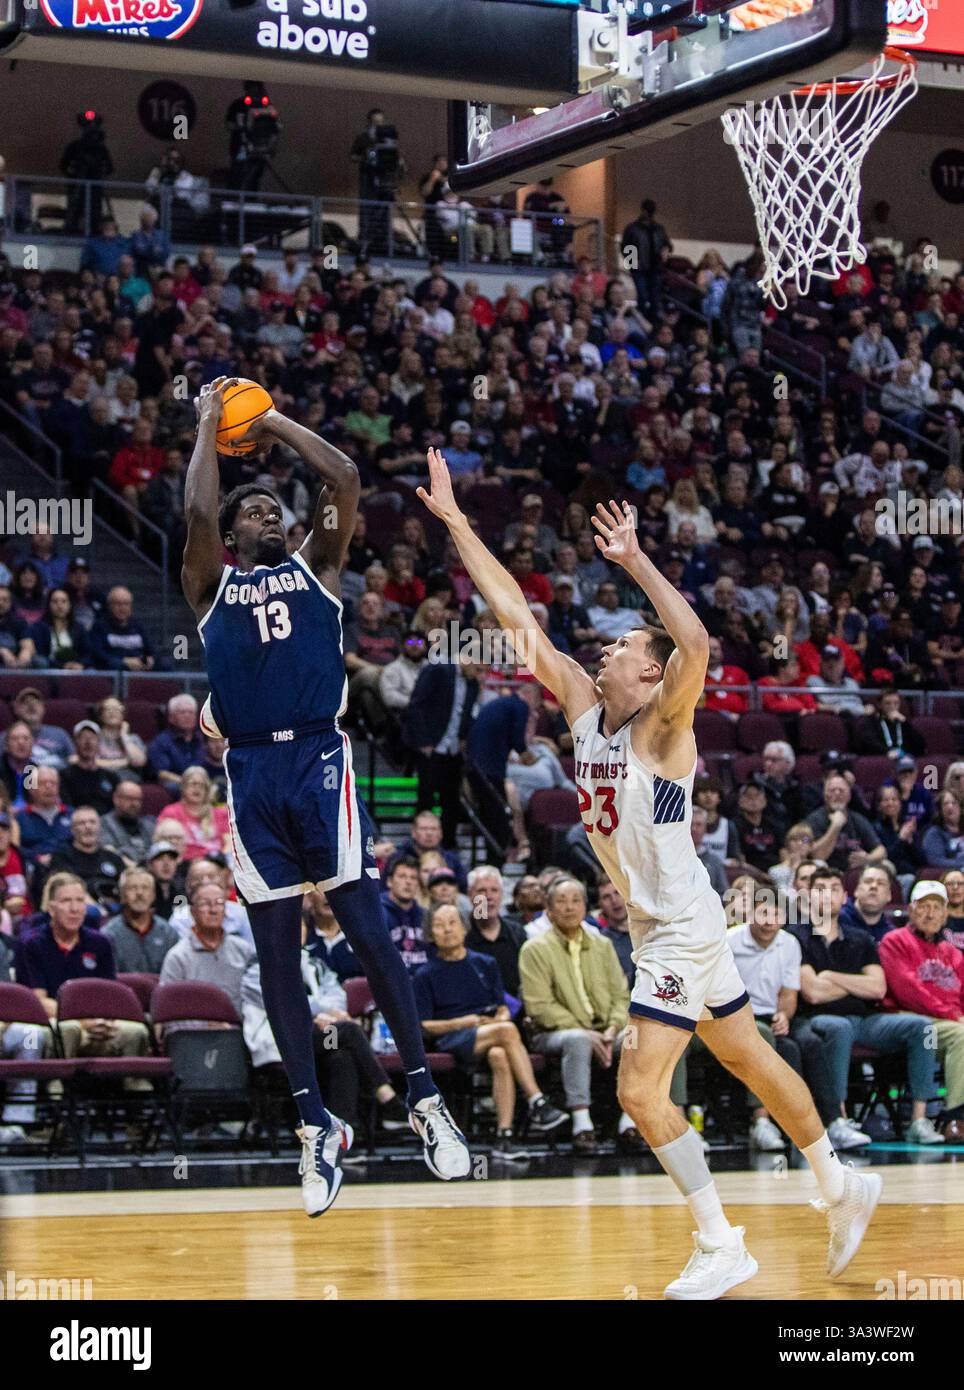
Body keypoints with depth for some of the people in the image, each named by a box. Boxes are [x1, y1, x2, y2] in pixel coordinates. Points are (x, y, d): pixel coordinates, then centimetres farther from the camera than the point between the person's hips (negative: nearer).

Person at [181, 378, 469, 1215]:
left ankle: (424, 1098, 0)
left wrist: (277, 424, 10)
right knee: (276, 948, 3)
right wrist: (210, 423, 5)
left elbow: (346, 481, 1)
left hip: (320, 760, -1)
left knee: (368, 929, -7)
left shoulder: (315, 568, 15)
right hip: (252, 771, 1)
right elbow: (196, 512, -6)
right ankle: (316, 1123, 10)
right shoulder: (211, 584, 13)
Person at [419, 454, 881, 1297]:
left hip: (682, 926, -9)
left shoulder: (661, 726, -16)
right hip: (659, 925, 9)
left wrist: (636, 561, -36)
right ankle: (843, 1188, 33)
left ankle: (723, 1249, -4)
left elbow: (696, 645, -38)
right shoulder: (586, 710, 4)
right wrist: (454, 520, 0)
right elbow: (516, 616, 2)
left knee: (641, 1091, -12)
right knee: (750, 1060, 19)